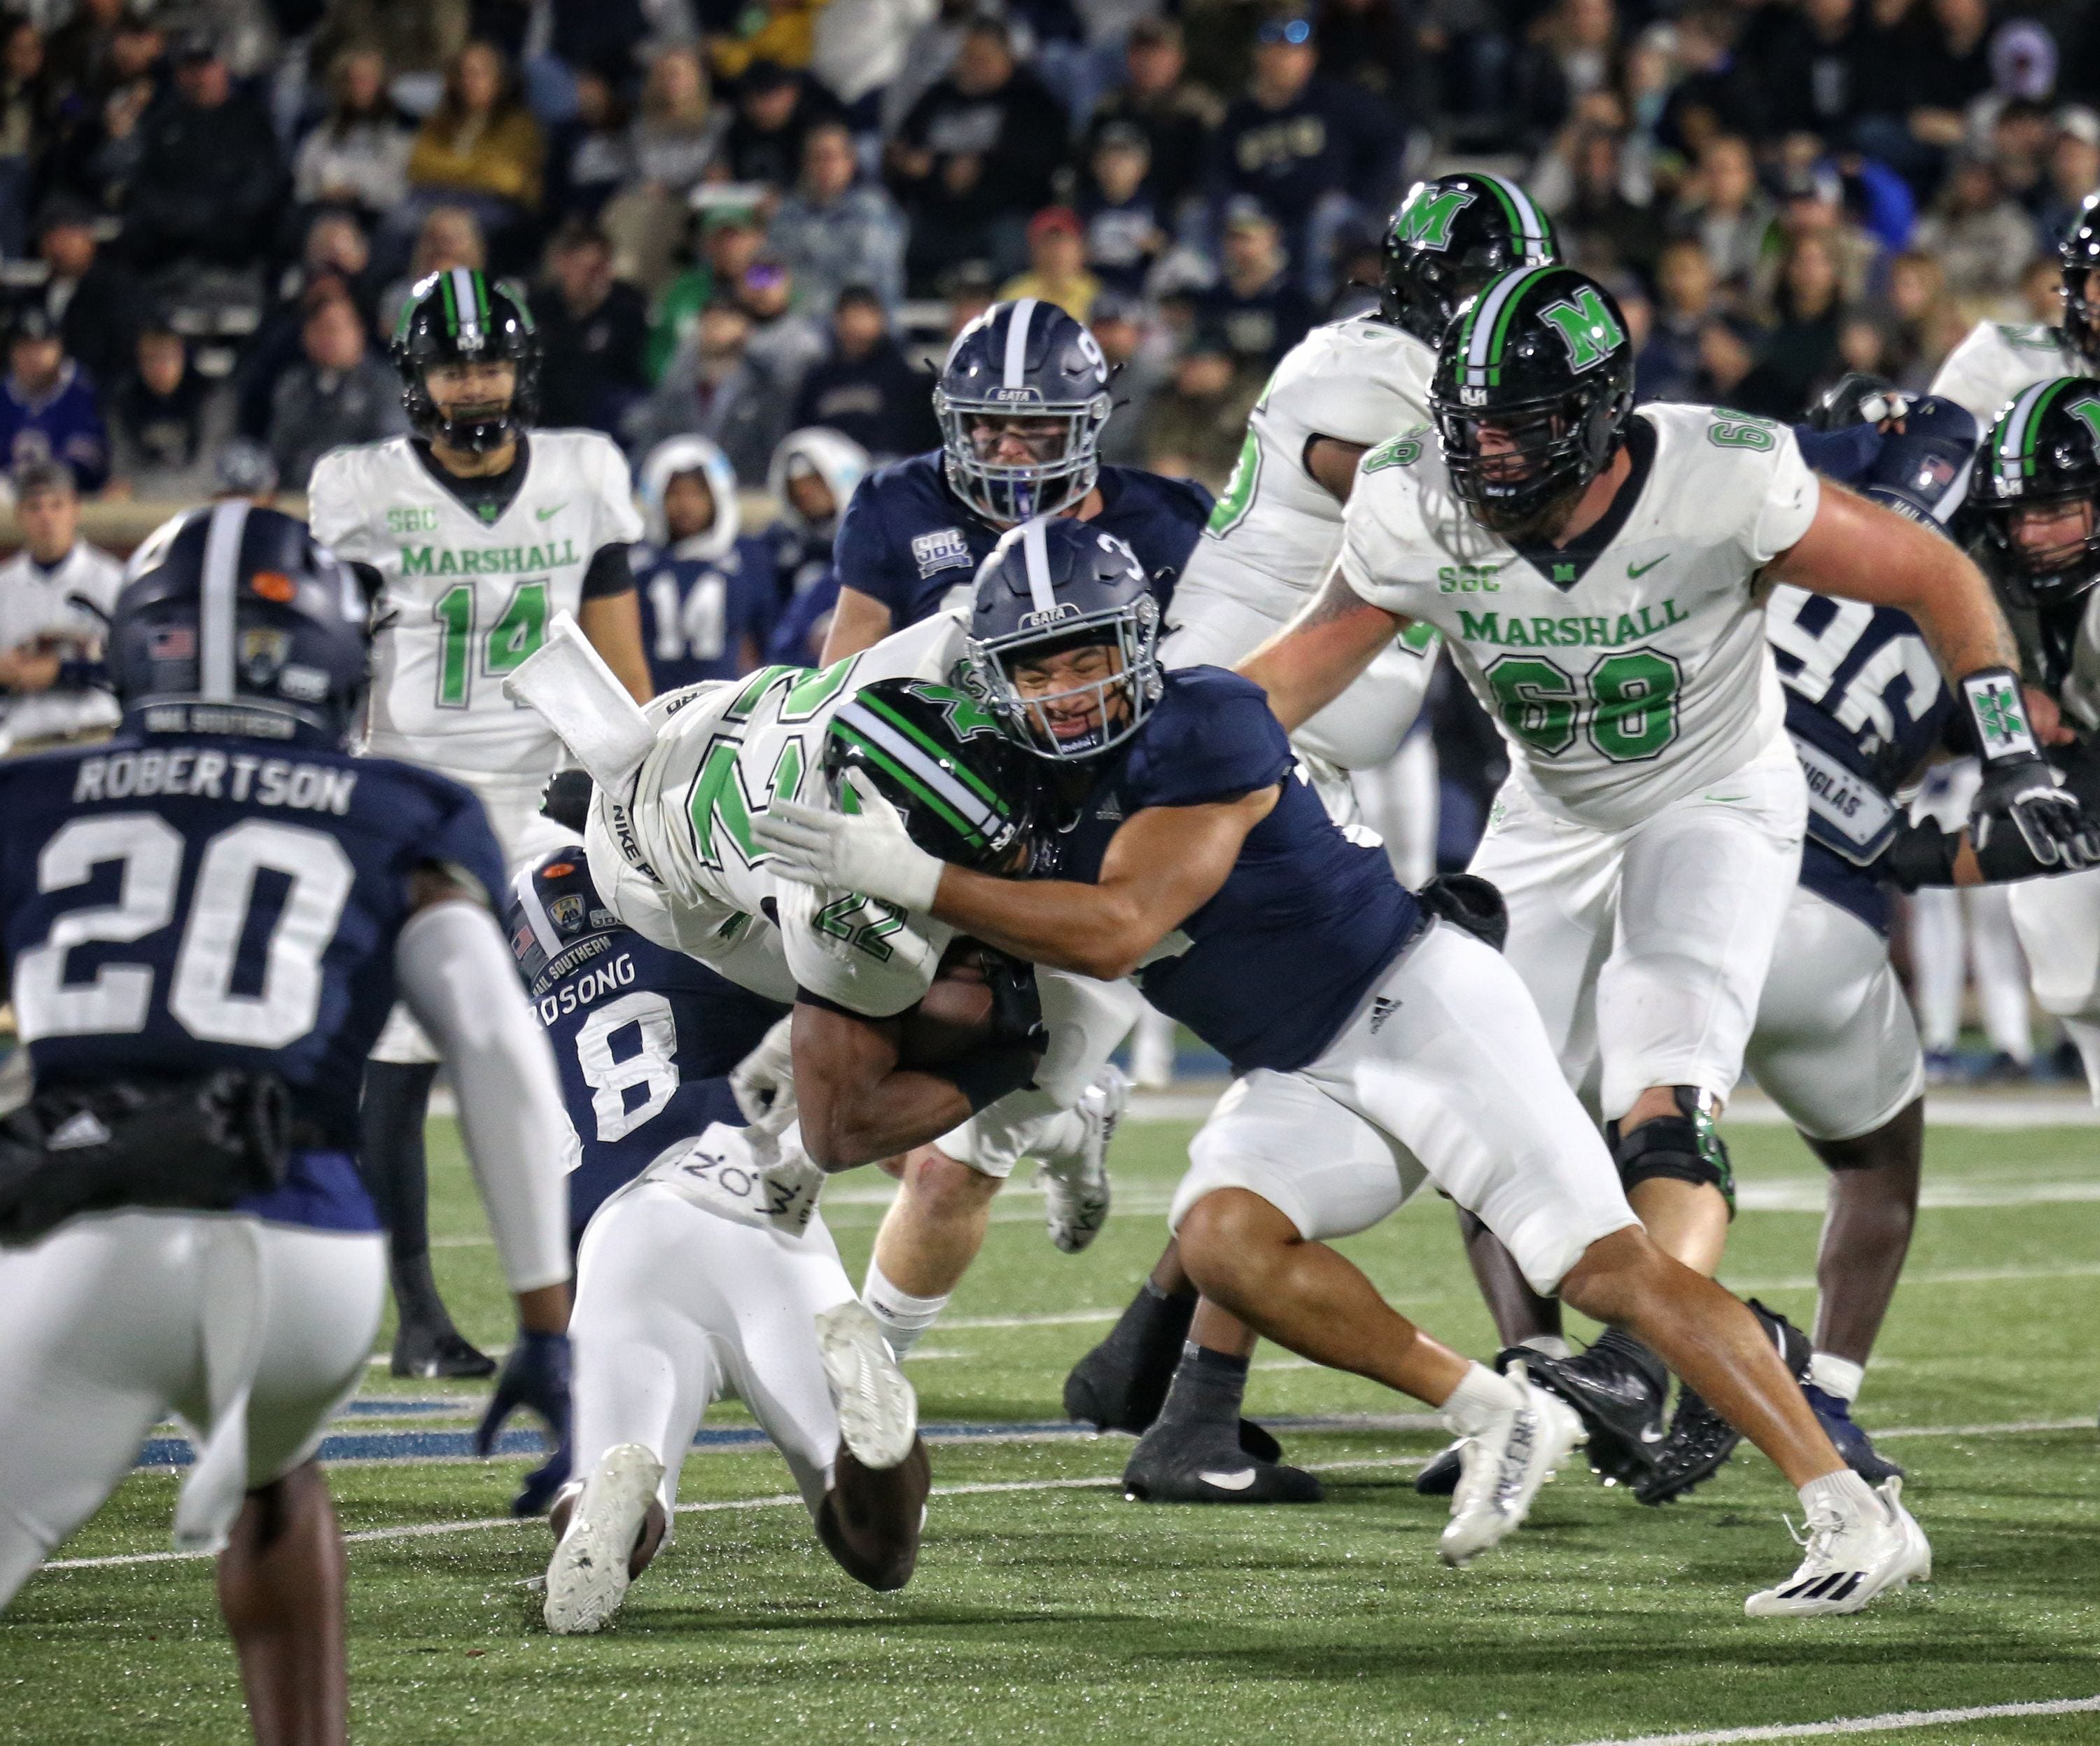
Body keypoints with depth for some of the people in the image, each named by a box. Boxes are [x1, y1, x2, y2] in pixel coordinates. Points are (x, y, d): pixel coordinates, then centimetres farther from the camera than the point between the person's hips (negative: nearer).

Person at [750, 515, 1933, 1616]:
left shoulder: (1204, 732, -22)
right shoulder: (1033, 783, 2)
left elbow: (1117, 932, -28)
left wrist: (913, 880, -31)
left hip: (1414, 1003, -7)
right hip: (1303, 1080, 7)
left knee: (1610, 1263, -15)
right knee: (1221, 1237, -22)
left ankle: (1857, 1517, -14)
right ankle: (1496, 1418, -8)